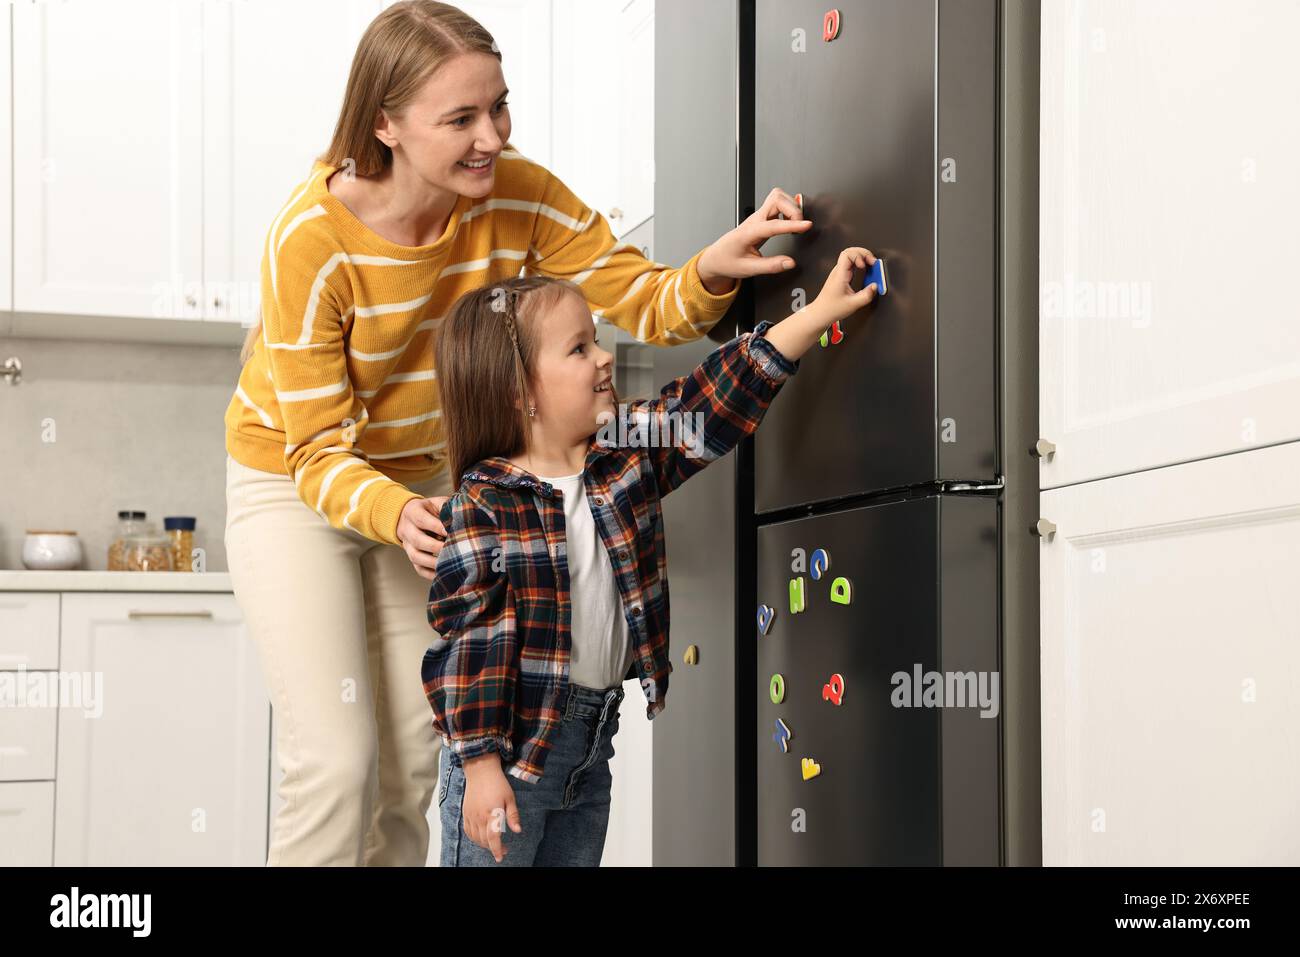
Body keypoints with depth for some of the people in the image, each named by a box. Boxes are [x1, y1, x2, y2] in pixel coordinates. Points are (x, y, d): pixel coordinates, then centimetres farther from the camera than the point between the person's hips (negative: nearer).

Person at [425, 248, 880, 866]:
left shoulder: (628, 456, 3)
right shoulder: (486, 504, -15)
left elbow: (713, 401, 1)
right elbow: (470, 639, -16)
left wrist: (820, 312, -4)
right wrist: (480, 764, -19)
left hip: (593, 745, 7)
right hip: (509, 742, -7)